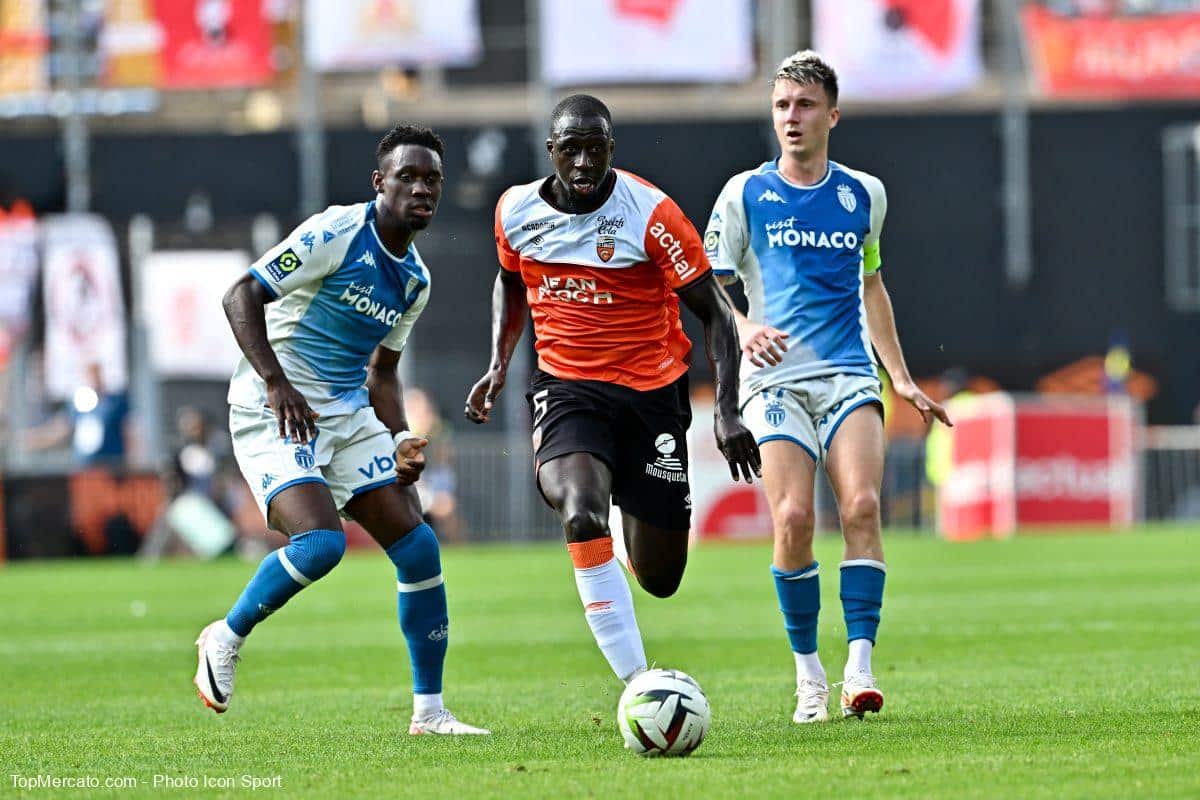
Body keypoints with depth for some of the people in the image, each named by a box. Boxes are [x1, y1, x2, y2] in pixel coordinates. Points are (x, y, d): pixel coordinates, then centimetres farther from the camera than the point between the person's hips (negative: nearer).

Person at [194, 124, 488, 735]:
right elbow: (241, 295, -15)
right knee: (320, 543, -26)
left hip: (349, 416, 8)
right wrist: (275, 381, -26)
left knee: (418, 545, -4)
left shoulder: (415, 278, 12)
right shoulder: (337, 233, -12)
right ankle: (226, 639, 1)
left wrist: (403, 443, 8)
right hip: (275, 414, -8)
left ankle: (429, 710, 5)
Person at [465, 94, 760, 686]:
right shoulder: (517, 211, -2)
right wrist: (499, 363, 9)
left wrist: (727, 413, -16)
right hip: (566, 388, 1)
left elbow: (714, 311, -8)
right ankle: (637, 684, -29)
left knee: (660, 579, 4)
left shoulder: (652, 214, -14)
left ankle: (637, 529, 44)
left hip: (652, 391, -1)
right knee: (582, 515, -32)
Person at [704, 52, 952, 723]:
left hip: (849, 375, 2)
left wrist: (902, 379, 23)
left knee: (862, 506, -17)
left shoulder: (863, 195, 13)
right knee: (793, 519, -15)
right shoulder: (745, 194, 6)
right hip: (776, 378, -2)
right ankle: (808, 675, -1)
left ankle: (860, 670, -18)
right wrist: (745, 329, -14)